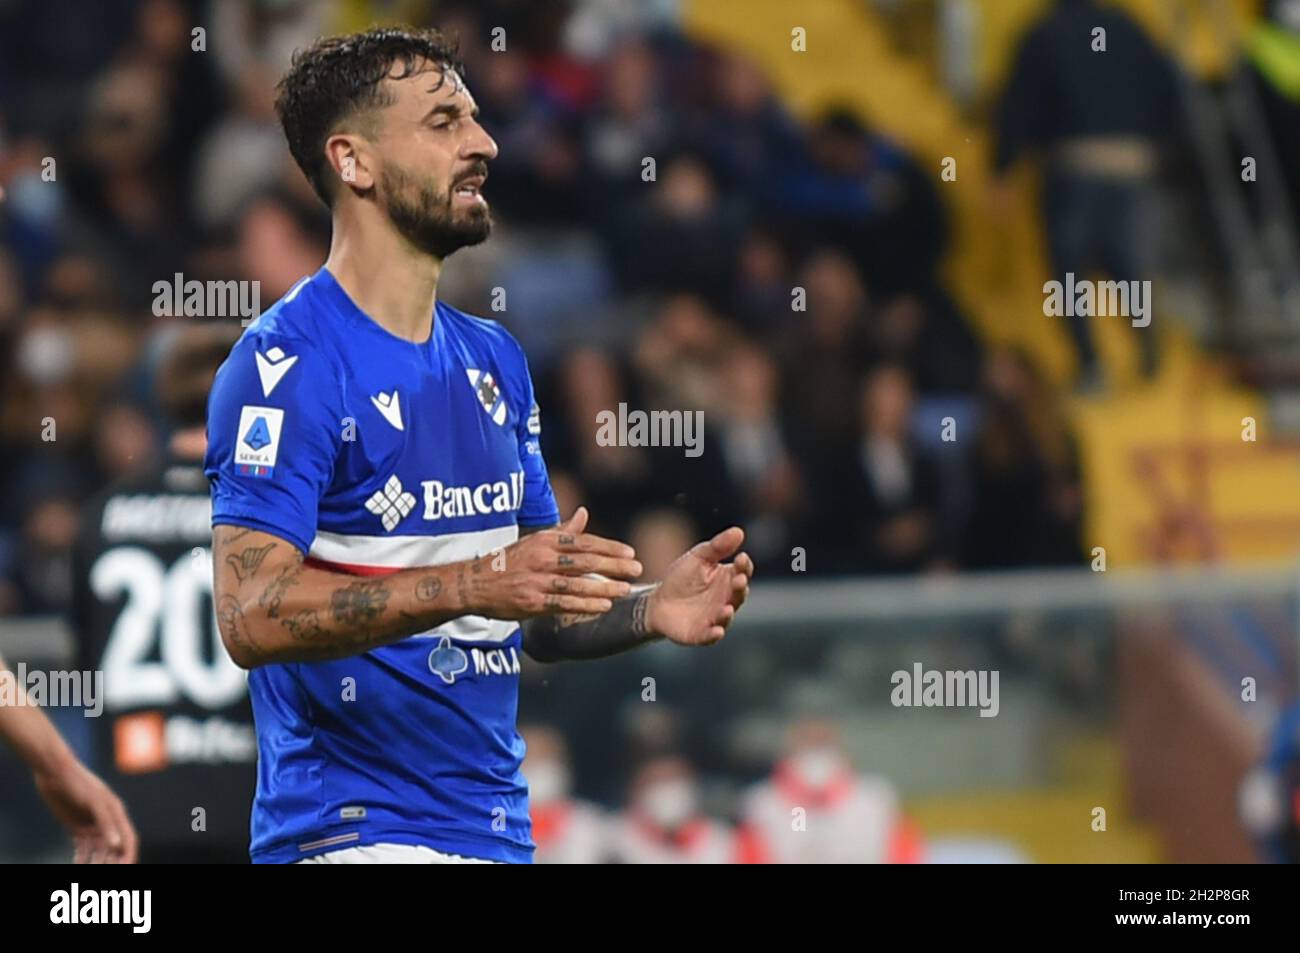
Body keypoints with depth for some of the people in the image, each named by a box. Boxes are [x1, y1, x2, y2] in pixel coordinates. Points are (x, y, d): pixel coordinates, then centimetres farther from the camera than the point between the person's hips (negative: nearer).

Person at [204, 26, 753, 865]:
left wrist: (649, 610, -3)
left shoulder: (496, 361, 14)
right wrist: (471, 585, -27)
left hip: (498, 827, 7)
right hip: (354, 833, -7)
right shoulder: (286, 362, -10)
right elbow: (252, 616, -20)